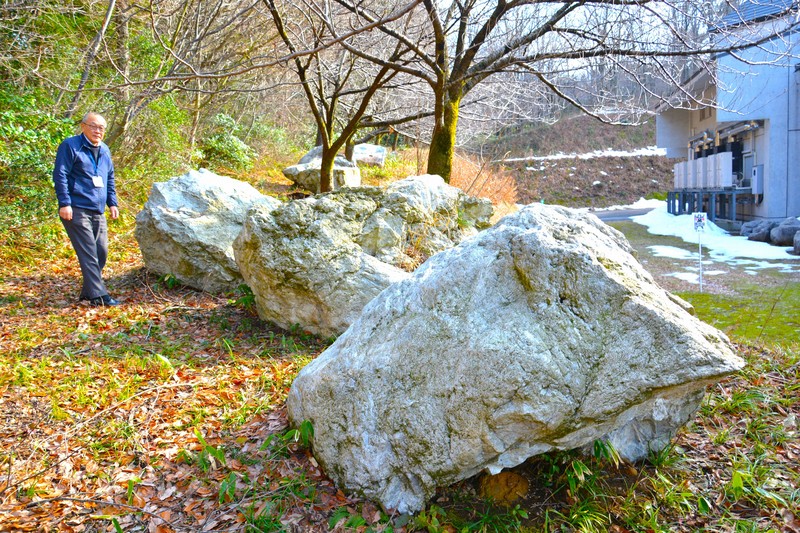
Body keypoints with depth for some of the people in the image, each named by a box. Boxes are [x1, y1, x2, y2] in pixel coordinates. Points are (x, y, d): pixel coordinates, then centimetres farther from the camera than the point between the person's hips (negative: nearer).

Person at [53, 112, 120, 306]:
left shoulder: (104, 150, 18)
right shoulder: (70, 146, -4)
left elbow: (110, 179, 25)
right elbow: (60, 175, -9)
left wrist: (112, 203, 17)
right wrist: (64, 203, -16)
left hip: (98, 212, 8)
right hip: (77, 210, -7)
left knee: (101, 252, 8)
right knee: (88, 253, -9)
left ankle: (88, 291, 21)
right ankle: (98, 295, -9)